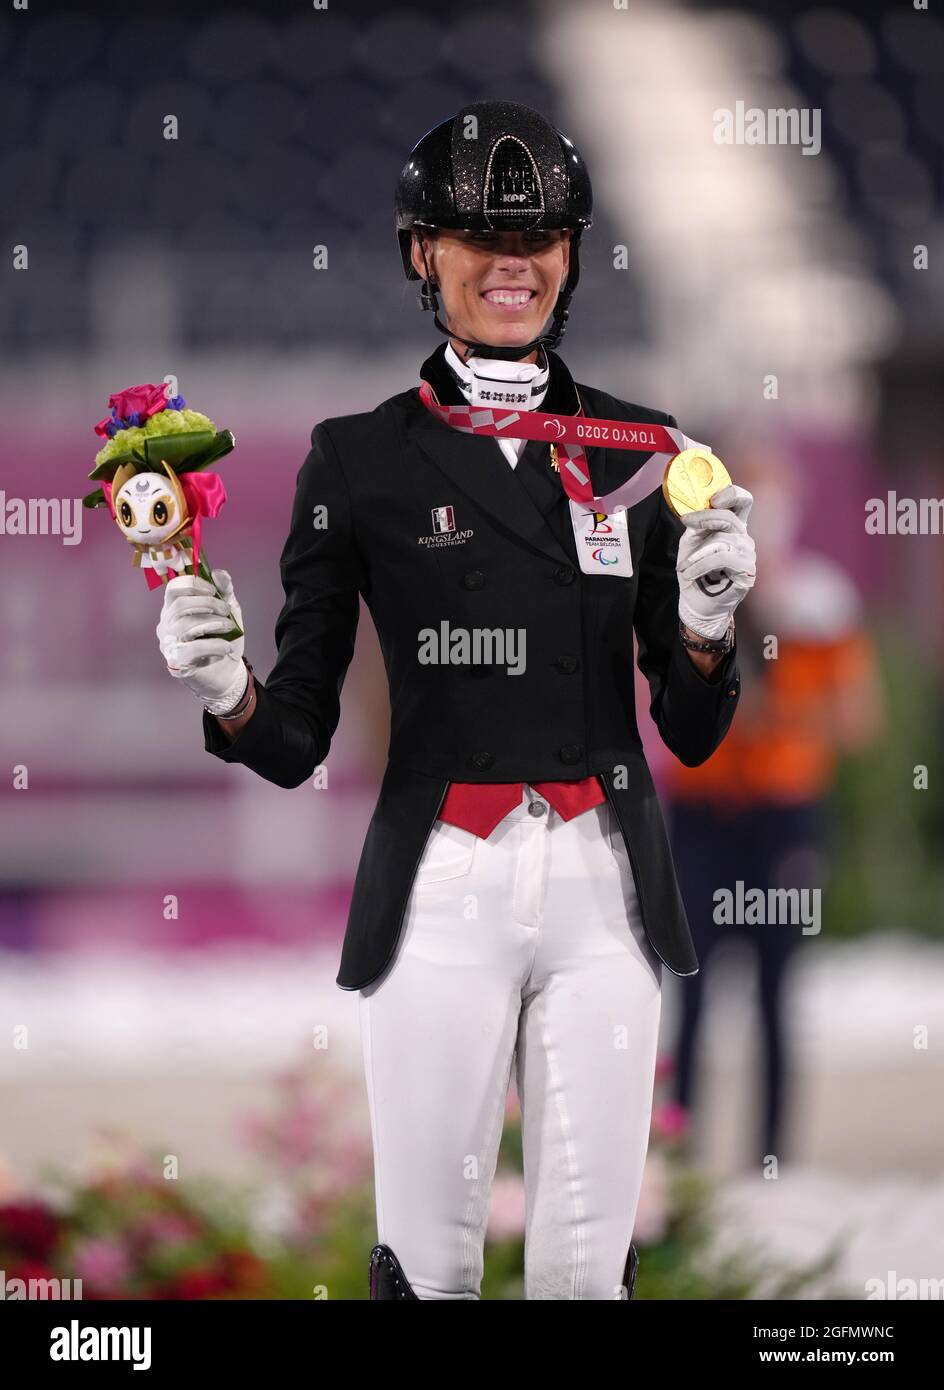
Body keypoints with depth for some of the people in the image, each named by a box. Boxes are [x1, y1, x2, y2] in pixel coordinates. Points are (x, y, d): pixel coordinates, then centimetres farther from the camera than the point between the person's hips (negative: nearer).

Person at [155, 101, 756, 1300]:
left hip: (601, 885, 2)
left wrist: (705, 625, -10)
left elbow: (693, 732, 10)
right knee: (427, 1259, -2)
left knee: (587, 1259, 2)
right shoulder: (363, 461, 2)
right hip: (440, 887, -2)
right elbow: (296, 739, 3)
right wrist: (229, 696, -18)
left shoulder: (639, 451, 8)